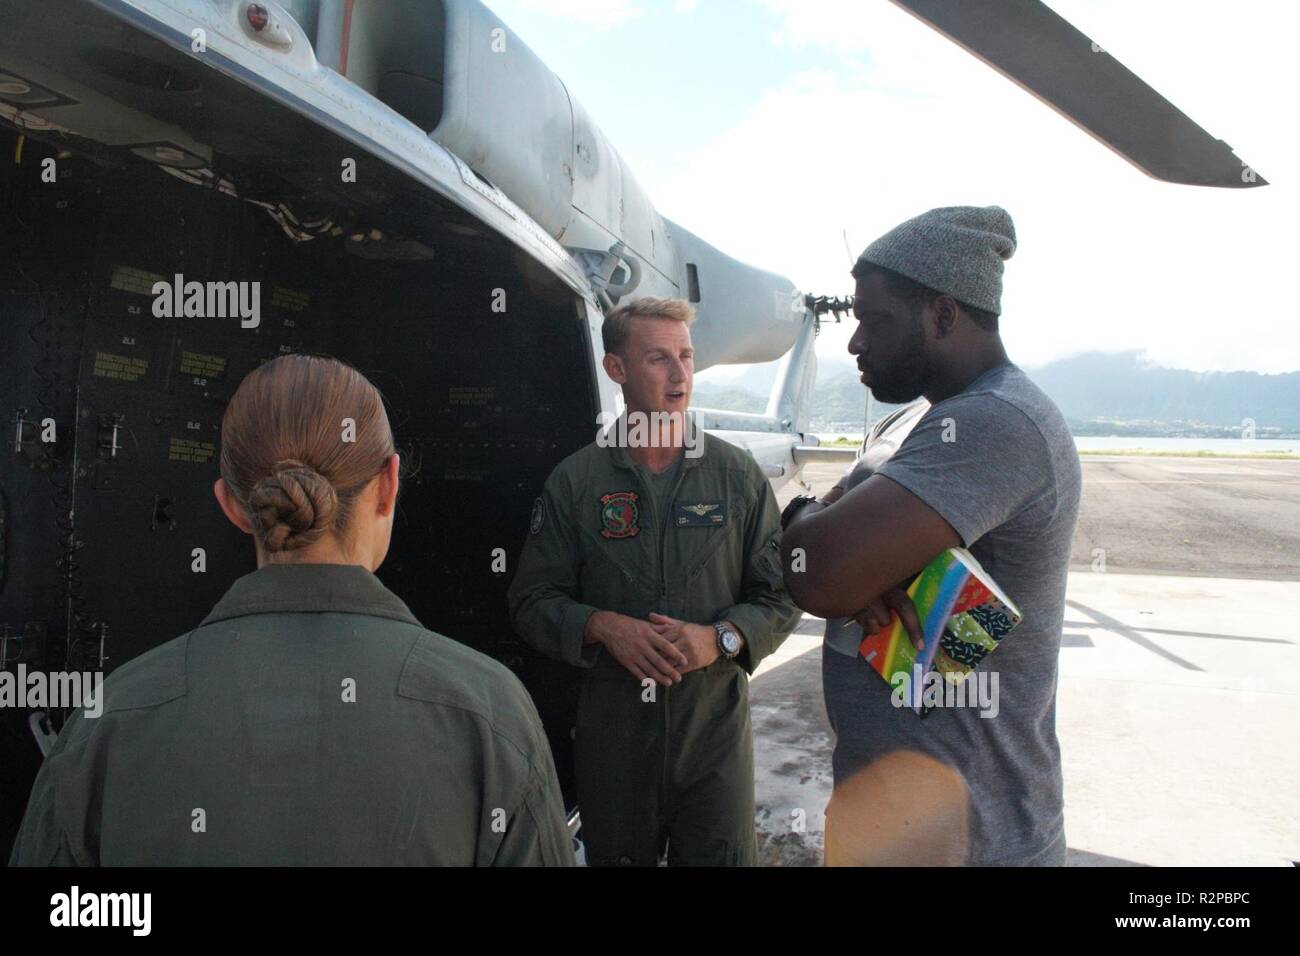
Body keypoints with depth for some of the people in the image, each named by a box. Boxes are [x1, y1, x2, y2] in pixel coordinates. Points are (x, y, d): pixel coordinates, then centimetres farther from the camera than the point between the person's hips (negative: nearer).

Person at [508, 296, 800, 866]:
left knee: (721, 854, 9)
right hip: (611, 729, 0)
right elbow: (533, 601, 2)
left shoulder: (738, 475, 1)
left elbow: (779, 598, 3)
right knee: (615, 854, 15)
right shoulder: (574, 481, 0)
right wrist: (602, 626, -16)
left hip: (716, 726, 0)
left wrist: (720, 639, -15)